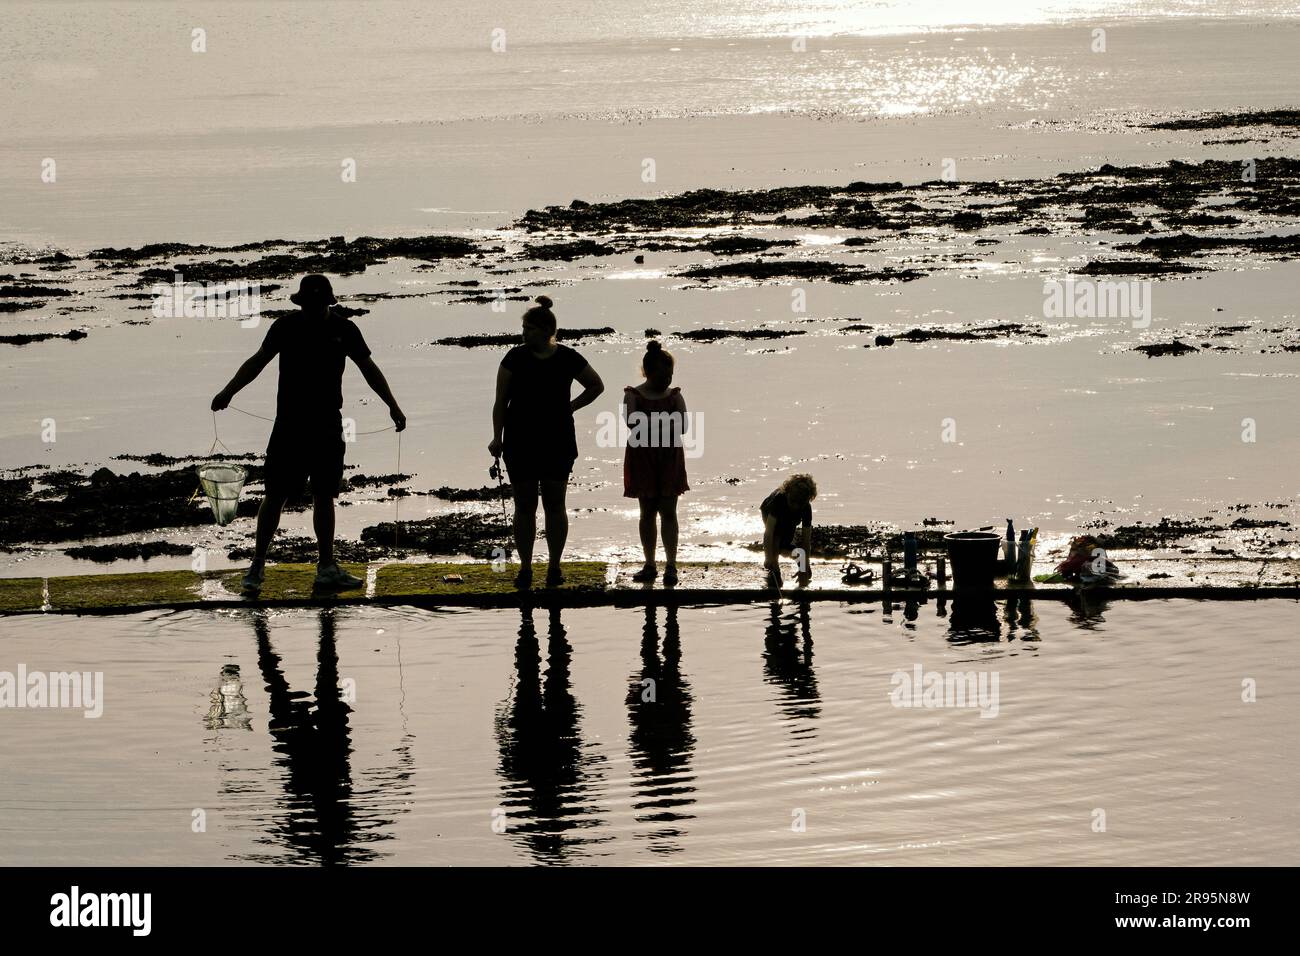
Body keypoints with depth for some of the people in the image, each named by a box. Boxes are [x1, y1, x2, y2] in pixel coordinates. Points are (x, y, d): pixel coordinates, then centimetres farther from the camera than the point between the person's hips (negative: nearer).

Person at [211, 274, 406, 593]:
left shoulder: (344, 330, 2)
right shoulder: (286, 327, -2)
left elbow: (369, 369, 11)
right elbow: (258, 361, 4)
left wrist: (393, 407, 9)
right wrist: (228, 392, -6)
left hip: (328, 426, 2)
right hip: (289, 424, -2)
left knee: (324, 496, 5)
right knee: (275, 495, -3)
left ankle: (327, 569, 10)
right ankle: (257, 565, 4)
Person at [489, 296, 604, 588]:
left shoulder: (567, 358, -2)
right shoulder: (515, 357, -2)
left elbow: (596, 386, 14)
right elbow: (501, 400, 0)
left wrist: (571, 407, 3)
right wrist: (497, 438, -7)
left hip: (557, 443, 0)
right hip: (520, 442, 0)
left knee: (554, 504, 3)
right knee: (524, 505, 2)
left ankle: (554, 567, 10)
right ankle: (525, 568, 8)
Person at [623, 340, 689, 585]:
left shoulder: (675, 396, 4)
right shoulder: (633, 396, -1)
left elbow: (682, 427, -7)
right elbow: (634, 424, -15)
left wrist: (651, 423, -20)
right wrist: (666, 423, -22)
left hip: (669, 458, 0)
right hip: (643, 458, 0)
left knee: (668, 512, -3)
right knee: (647, 512, 6)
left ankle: (671, 566, -1)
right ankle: (650, 565, 13)